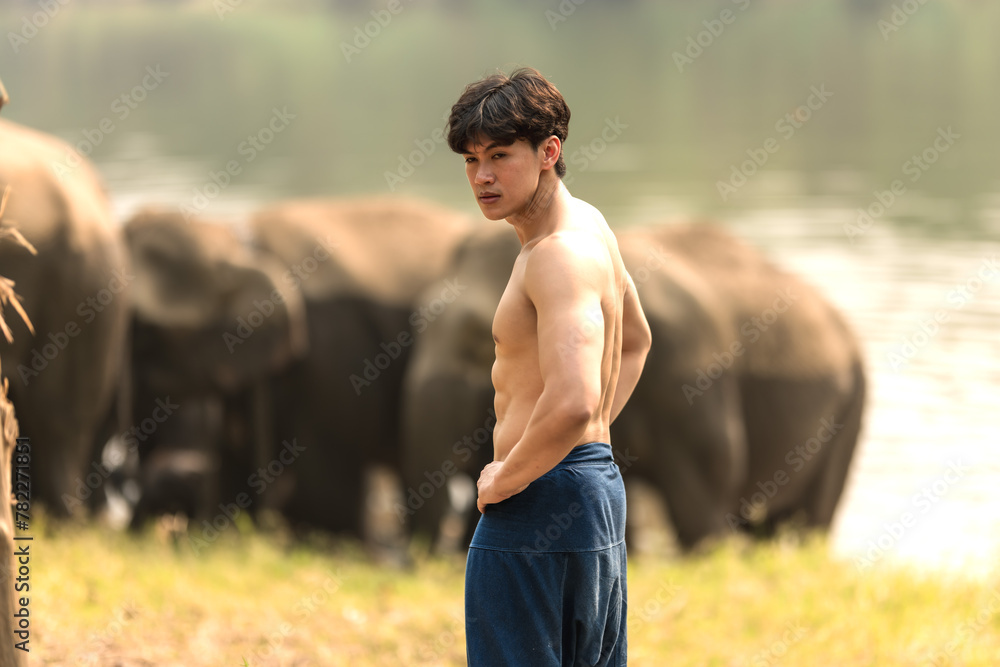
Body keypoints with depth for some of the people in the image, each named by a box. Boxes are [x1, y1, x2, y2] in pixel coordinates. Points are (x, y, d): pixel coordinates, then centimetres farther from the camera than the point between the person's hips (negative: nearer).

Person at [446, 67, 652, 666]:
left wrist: (503, 480, -20)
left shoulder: (560, 256, -20)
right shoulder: (588, 222, 12)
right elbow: (636, 339, 31)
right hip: (601, 477, 11)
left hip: (540, 503, -11)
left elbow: (573, 402, -34)